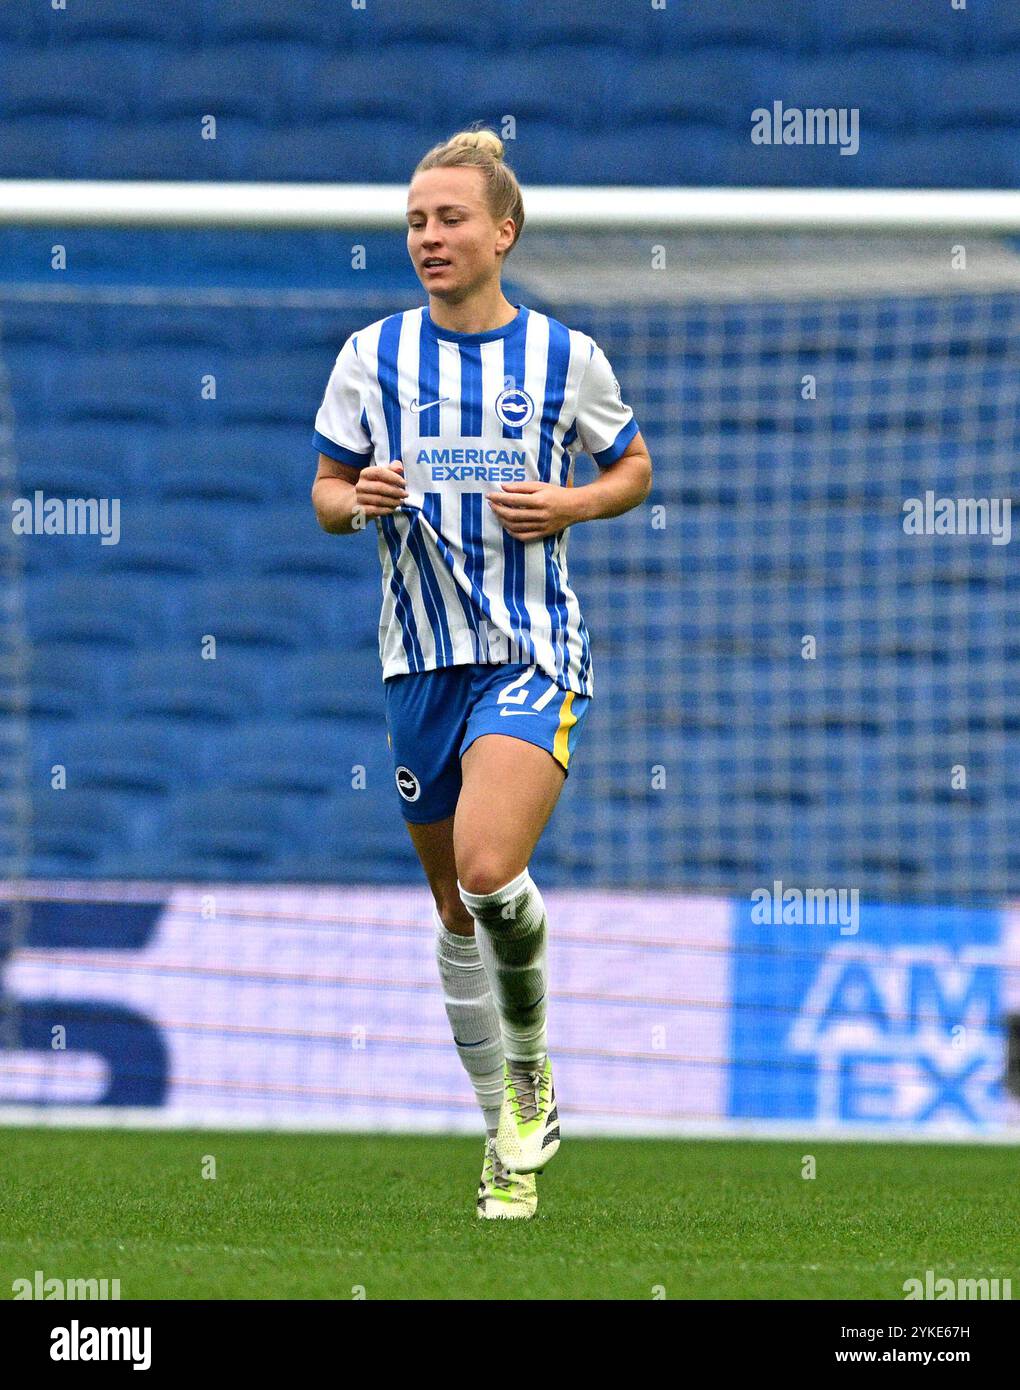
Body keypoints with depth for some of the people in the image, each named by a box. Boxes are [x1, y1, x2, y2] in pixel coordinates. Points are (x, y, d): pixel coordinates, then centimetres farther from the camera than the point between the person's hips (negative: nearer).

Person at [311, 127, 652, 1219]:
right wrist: (359, 499, -12)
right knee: (456, 911, 10)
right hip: (420, 660, 3)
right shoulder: (373, 355, 4)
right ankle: (510, 1139, 24)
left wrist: (570, 505, -6)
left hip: (532, 654, -3)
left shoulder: (566, 356, 0)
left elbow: (633, 467, 14)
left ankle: (530, 1069, 0)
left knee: (488, 871, -25)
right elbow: (326, 493, 11)